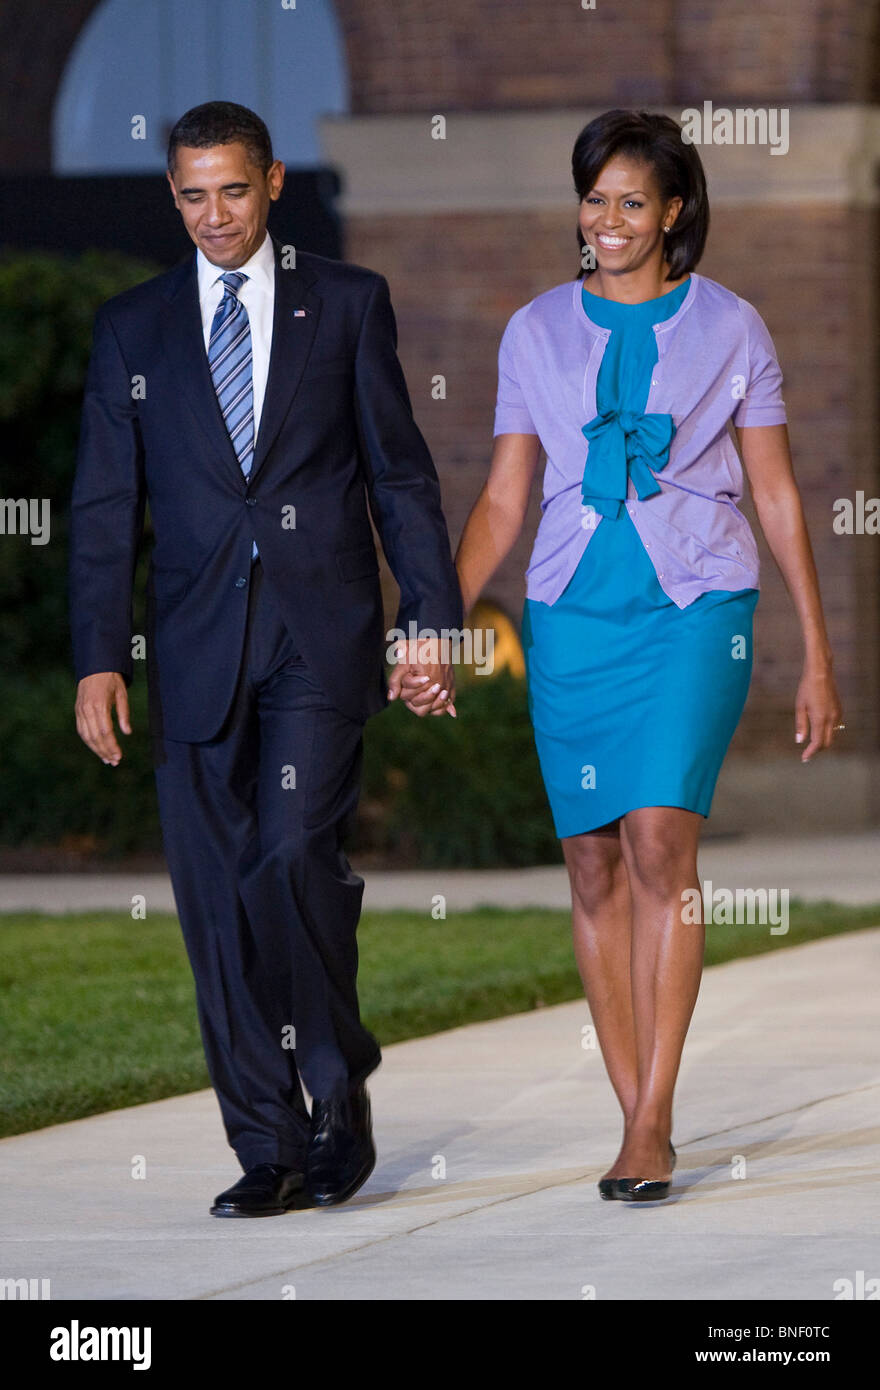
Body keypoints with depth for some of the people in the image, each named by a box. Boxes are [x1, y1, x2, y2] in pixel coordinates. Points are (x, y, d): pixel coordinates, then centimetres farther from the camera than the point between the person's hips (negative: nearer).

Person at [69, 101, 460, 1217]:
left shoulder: (349, 305, 7)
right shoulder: (132, 328, 11)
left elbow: (400, 473, 7)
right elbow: (105, 506, 9)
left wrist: (432, 619, -1)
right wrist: (98, 657, 0)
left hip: (322, 634, -2)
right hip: (197, 650, 2)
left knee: (294, 853, -19)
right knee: (217, 903, 1)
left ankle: (338, 1081, 3)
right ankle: (270, 1153, 9)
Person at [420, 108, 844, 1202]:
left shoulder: (729, 328, 3)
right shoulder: (537, 331, 9)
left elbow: (778, 496, 6)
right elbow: (503, 501, 11)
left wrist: (818, 658, 4)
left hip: (696, 608, -3)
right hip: (572, 615, 3)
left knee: (660, 837, -18)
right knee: (594, 865, 1)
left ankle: (650, 1123, -17)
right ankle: (639, 1123, 10)